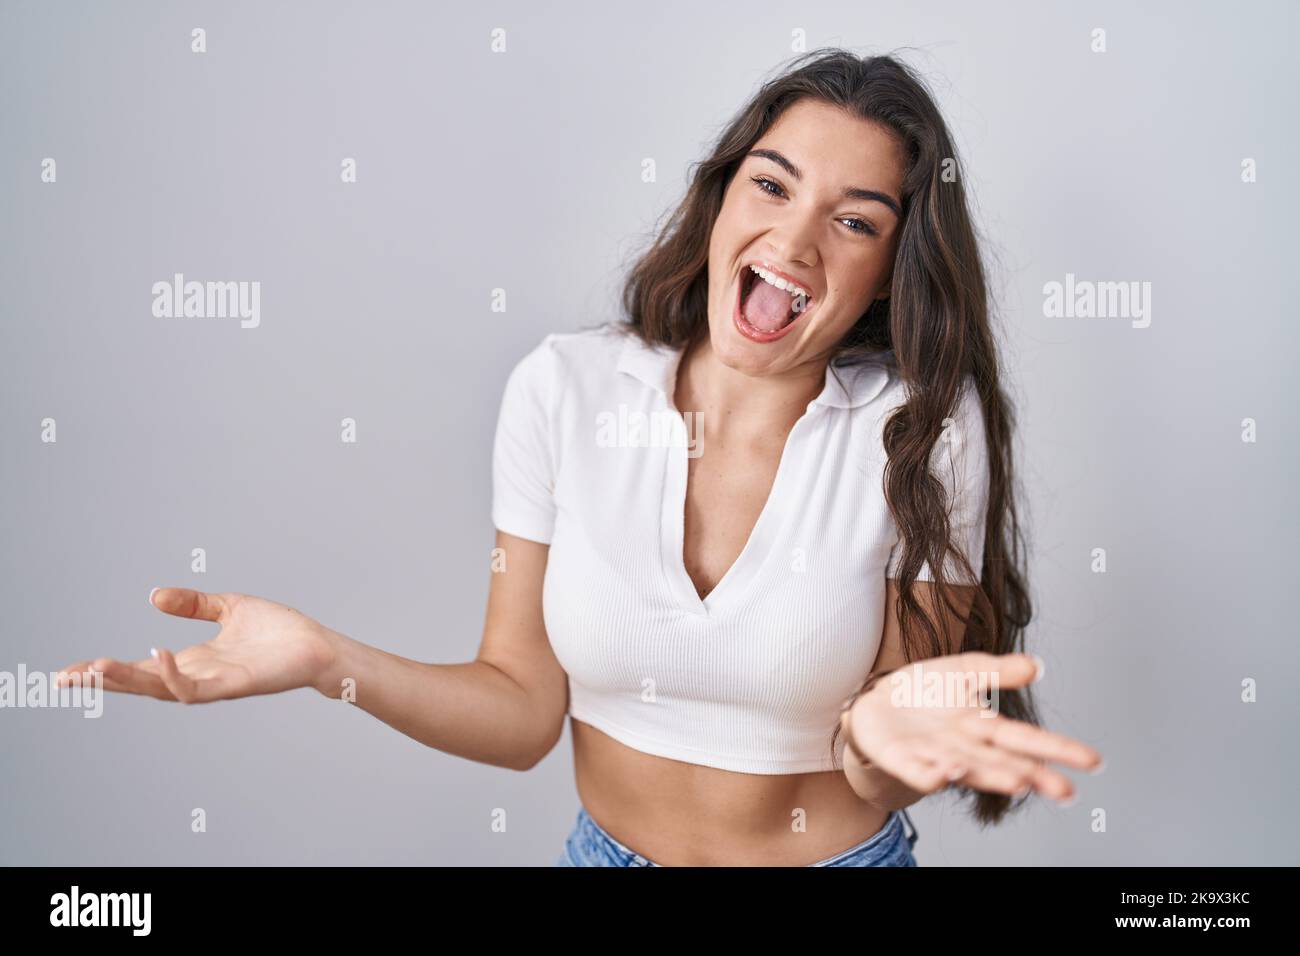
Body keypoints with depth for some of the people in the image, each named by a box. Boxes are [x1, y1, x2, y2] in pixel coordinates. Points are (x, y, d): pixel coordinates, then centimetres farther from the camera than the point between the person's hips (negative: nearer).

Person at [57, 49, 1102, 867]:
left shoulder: (925, 431, -18)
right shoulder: (566, 388, -13)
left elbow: (883, 780, -13)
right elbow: (523, 709, -9)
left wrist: (878, 735, -35)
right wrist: (328, 661, -23)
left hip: (839, 853, -1)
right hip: (608, 845, 2)